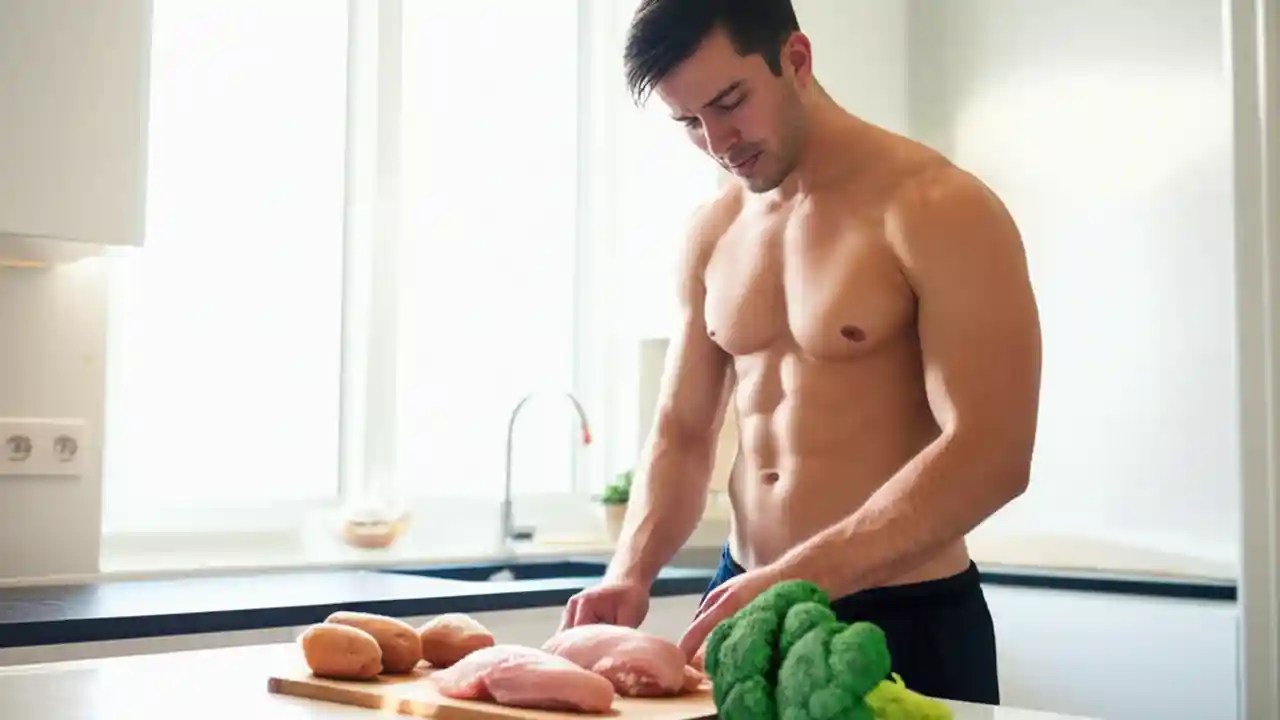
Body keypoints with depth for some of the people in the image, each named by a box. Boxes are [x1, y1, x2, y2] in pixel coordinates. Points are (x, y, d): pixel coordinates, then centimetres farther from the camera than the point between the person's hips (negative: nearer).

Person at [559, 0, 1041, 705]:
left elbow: (989, 454, -21)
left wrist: (796, 580, -28)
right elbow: (680, 433, 10)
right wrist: (630, 572, -8)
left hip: (901, 622, -6)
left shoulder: (938, 211, -14)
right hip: (745, 599, 6)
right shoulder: (713, 231, 6)